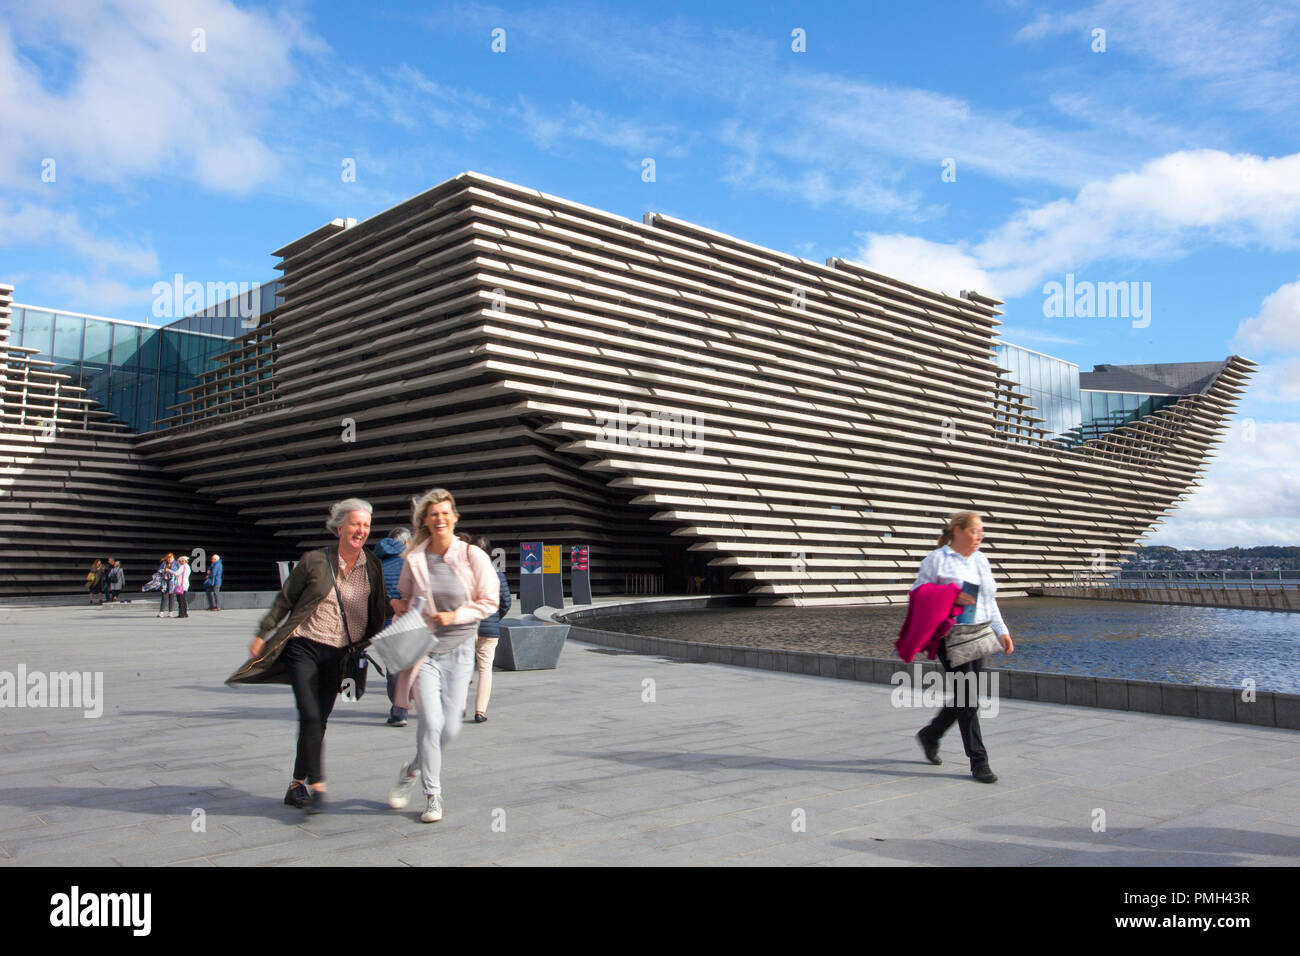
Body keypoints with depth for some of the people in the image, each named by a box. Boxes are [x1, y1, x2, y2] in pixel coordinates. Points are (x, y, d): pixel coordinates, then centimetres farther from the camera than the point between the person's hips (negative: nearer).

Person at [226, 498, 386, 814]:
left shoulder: (372, 567, 3)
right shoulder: (314, 561, -5)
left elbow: (376, 613, 13)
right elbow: (285, 600, 3)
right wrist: (263, 634, 4)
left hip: (339, 655, 3)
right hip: (304, 647, -3)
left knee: (319, 720, 7)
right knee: (310, 716, -14)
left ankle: (297, 786, 20)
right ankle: (316, 787, -9)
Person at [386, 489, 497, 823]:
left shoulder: (473, 556, -6)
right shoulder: (414, 560, -1)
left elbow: (489, 602, -1)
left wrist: (456, 615, -14)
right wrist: (400, 607, -5)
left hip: (458, 650, 0)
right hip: (423, 649, 0)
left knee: (450, 727, 3)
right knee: (431, 722, -12)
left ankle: (413, 771, 33)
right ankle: (433, 796, 6)